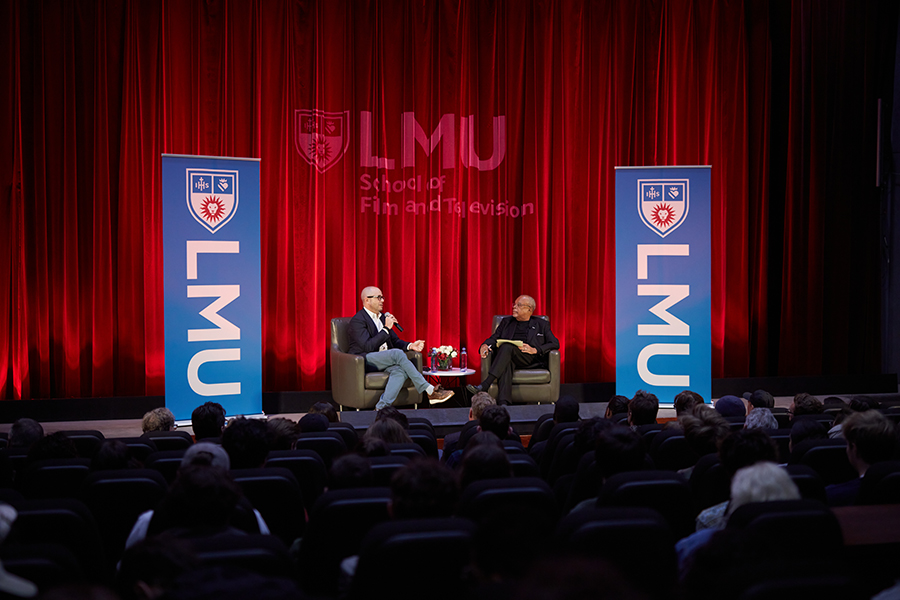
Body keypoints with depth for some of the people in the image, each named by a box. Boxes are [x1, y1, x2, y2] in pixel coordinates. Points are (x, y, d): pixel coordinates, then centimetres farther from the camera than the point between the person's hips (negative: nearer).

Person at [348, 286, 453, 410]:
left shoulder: (382, 317, 19)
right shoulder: (358, 320, -6)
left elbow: (395, 341, 21)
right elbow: (368, 346, -18)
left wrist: (410, 345, -1)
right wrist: (386, 328, -14)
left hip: (385, 360, 7)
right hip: (364, 361, -7)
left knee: (400, 371, -29)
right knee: (398, 353, -30)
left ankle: (382, 407, -37)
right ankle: (429, 391, -27)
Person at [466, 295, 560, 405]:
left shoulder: (541, 324, 18)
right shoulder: (507, 322, 27)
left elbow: (555, 344, 9)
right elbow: (494, 338, 19)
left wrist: (535, 350, -8)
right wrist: (485, 345, -7)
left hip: (530, 359, -2)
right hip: (508, 357, 2)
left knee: (507, 347, -33)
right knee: (506, 364, -38)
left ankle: (485, 385, -46)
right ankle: (503, 403, -57)